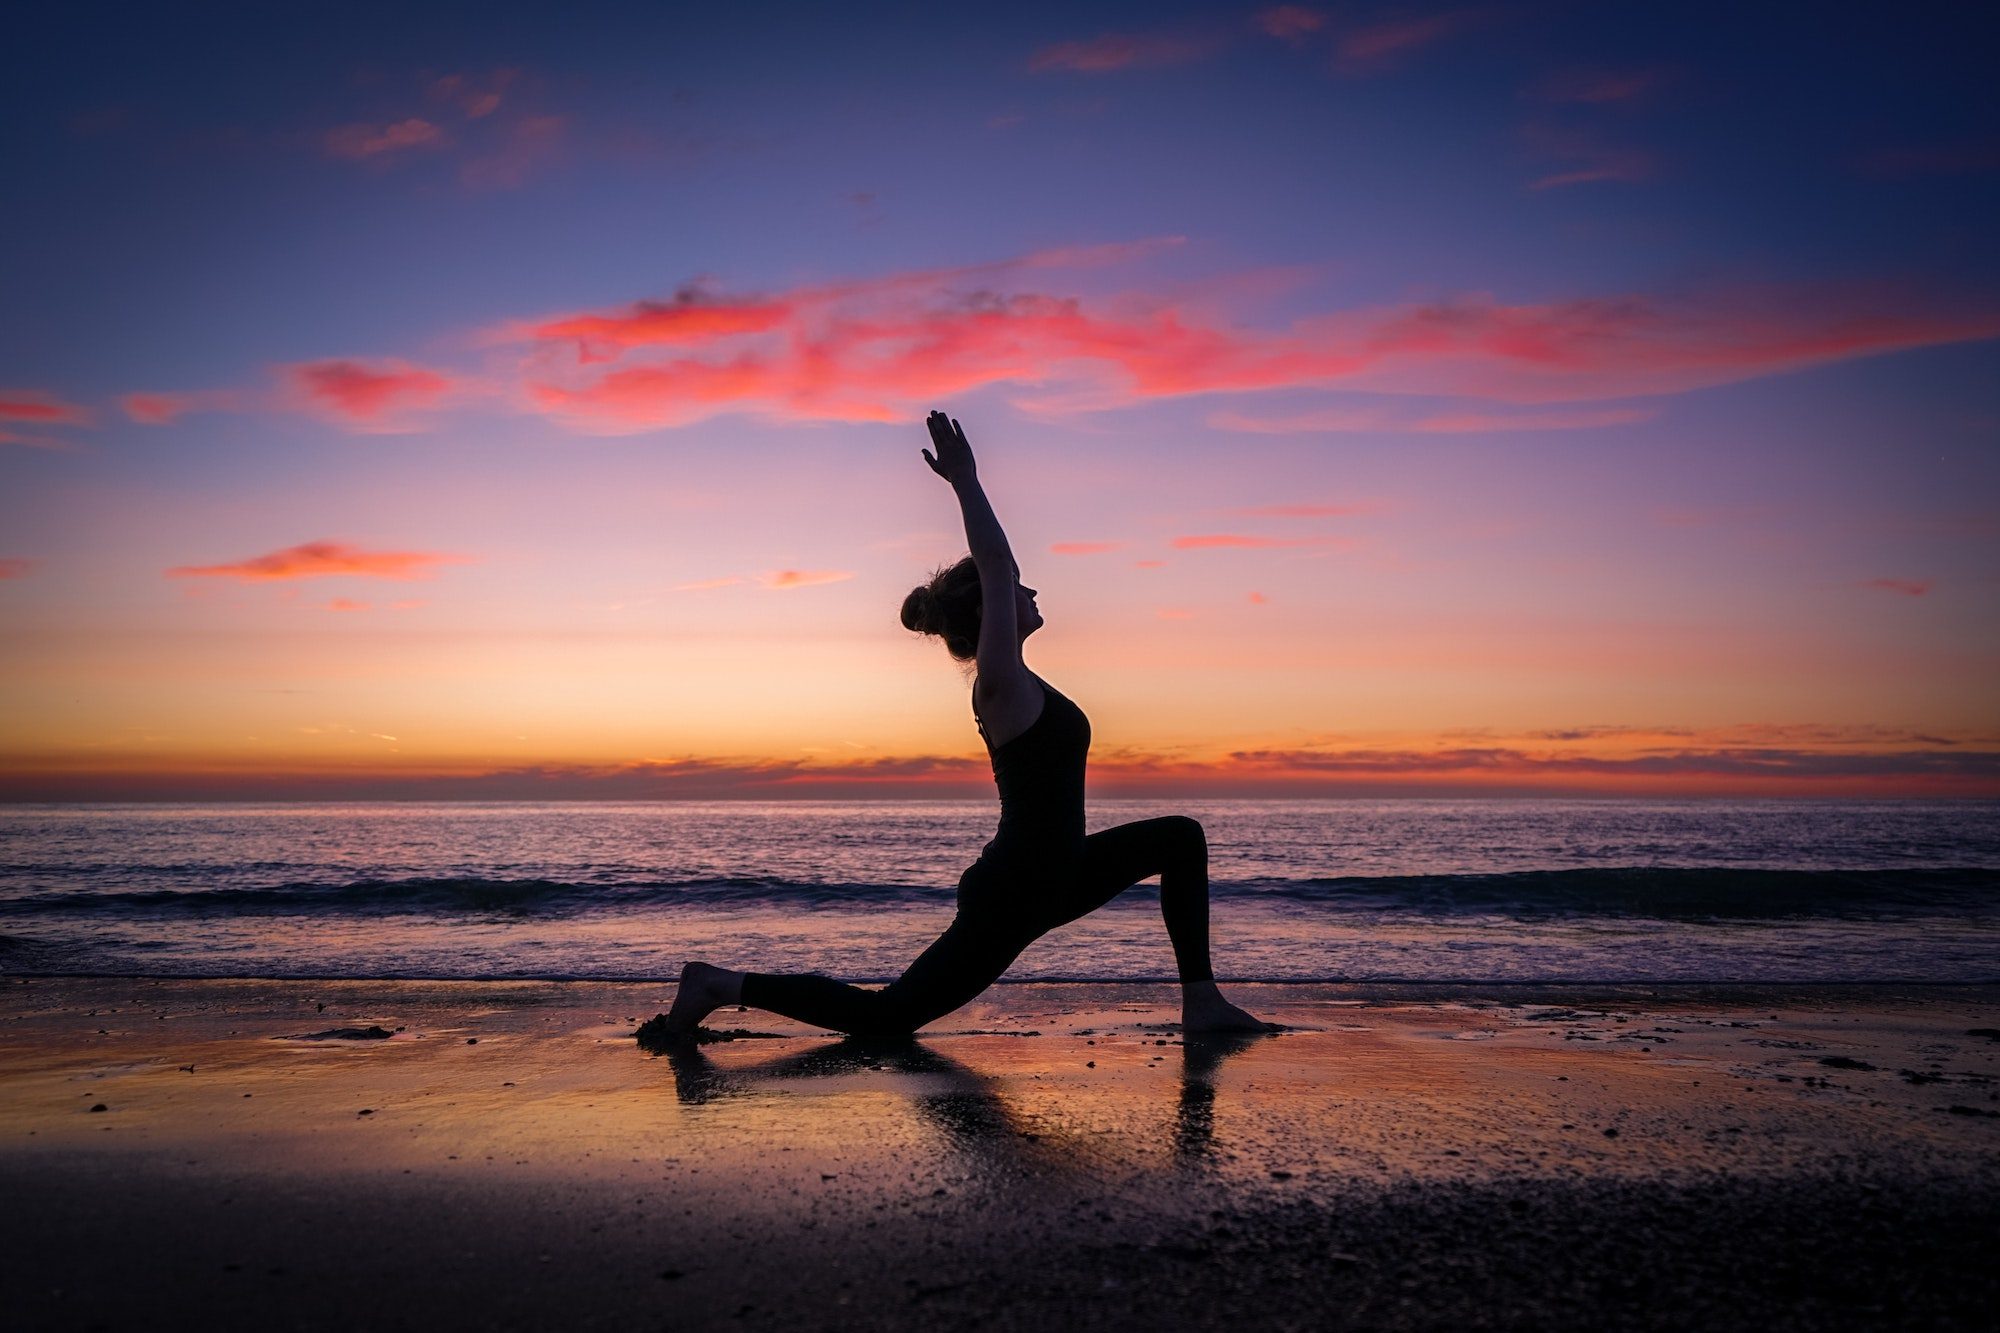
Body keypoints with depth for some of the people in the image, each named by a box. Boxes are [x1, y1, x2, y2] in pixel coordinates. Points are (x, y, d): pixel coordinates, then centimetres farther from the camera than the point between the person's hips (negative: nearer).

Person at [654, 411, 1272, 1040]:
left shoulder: (1009, 681, 8)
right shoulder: (1001, 682, -17)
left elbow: (994, 569, 18)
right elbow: (994, 565, -25)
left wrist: (964, 483, 20)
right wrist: (965, 481, -21)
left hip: (1049, 879, 10)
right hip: (1011, 896, -10)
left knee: (1180, 838, 13)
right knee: (885, 1016, -3)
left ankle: (1201, 1002, 11)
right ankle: (724, 984, 6)